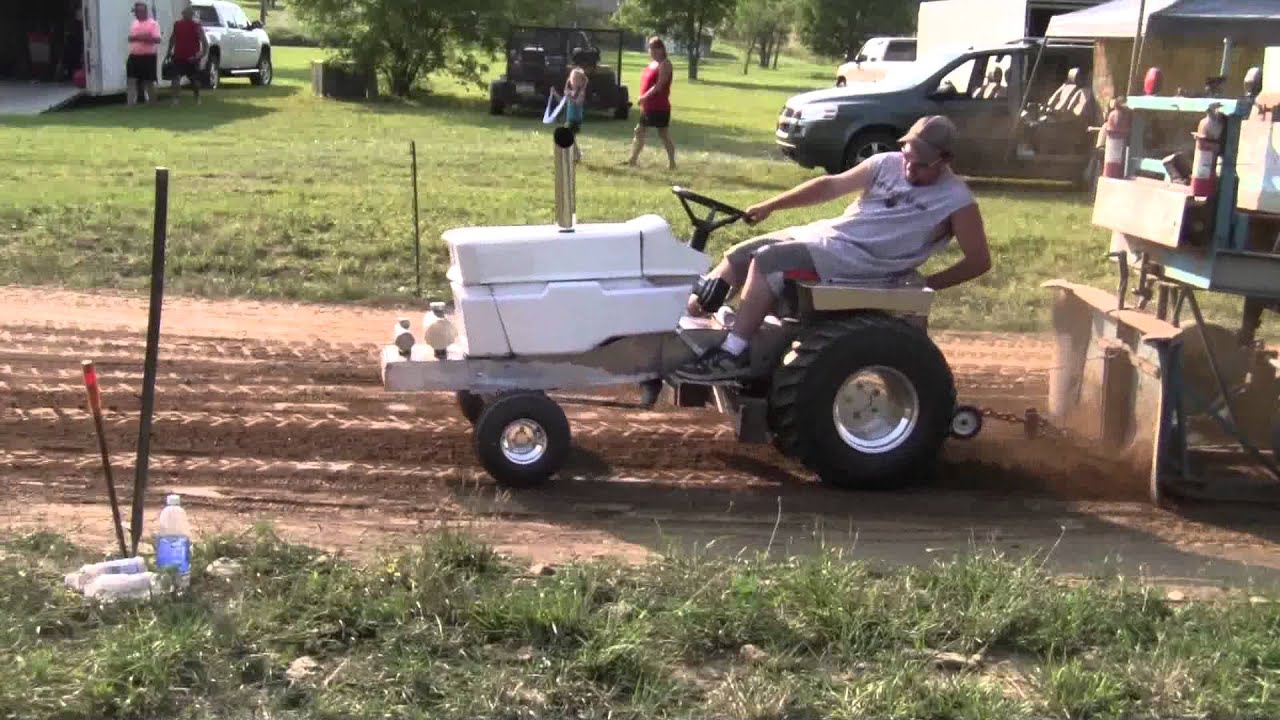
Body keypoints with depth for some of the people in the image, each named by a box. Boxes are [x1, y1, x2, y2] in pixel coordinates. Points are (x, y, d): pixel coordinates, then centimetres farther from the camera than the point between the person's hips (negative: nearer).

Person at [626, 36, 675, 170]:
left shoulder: (664, 64, -12)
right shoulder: (652, 64, 14)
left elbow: (659, 85, -21)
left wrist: (644, 97, -24)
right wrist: (642, 99, 8)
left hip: (660, 107, -9)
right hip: (648, 106, 9)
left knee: (664, 135, -4)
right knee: (639, 131, 13)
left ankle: (672, 163, 2)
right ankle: (633, 160, 21)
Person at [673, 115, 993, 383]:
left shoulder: (956, 200, -8)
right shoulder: (887, 164, 9)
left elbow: (979, 260, -6)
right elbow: (831, 185, 14)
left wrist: (925, 284, -10)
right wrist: (770, 206, 10)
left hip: (861, 260, -8)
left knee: (767, 260, -25)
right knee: (740, 254, 0)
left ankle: (732, 356, -24)